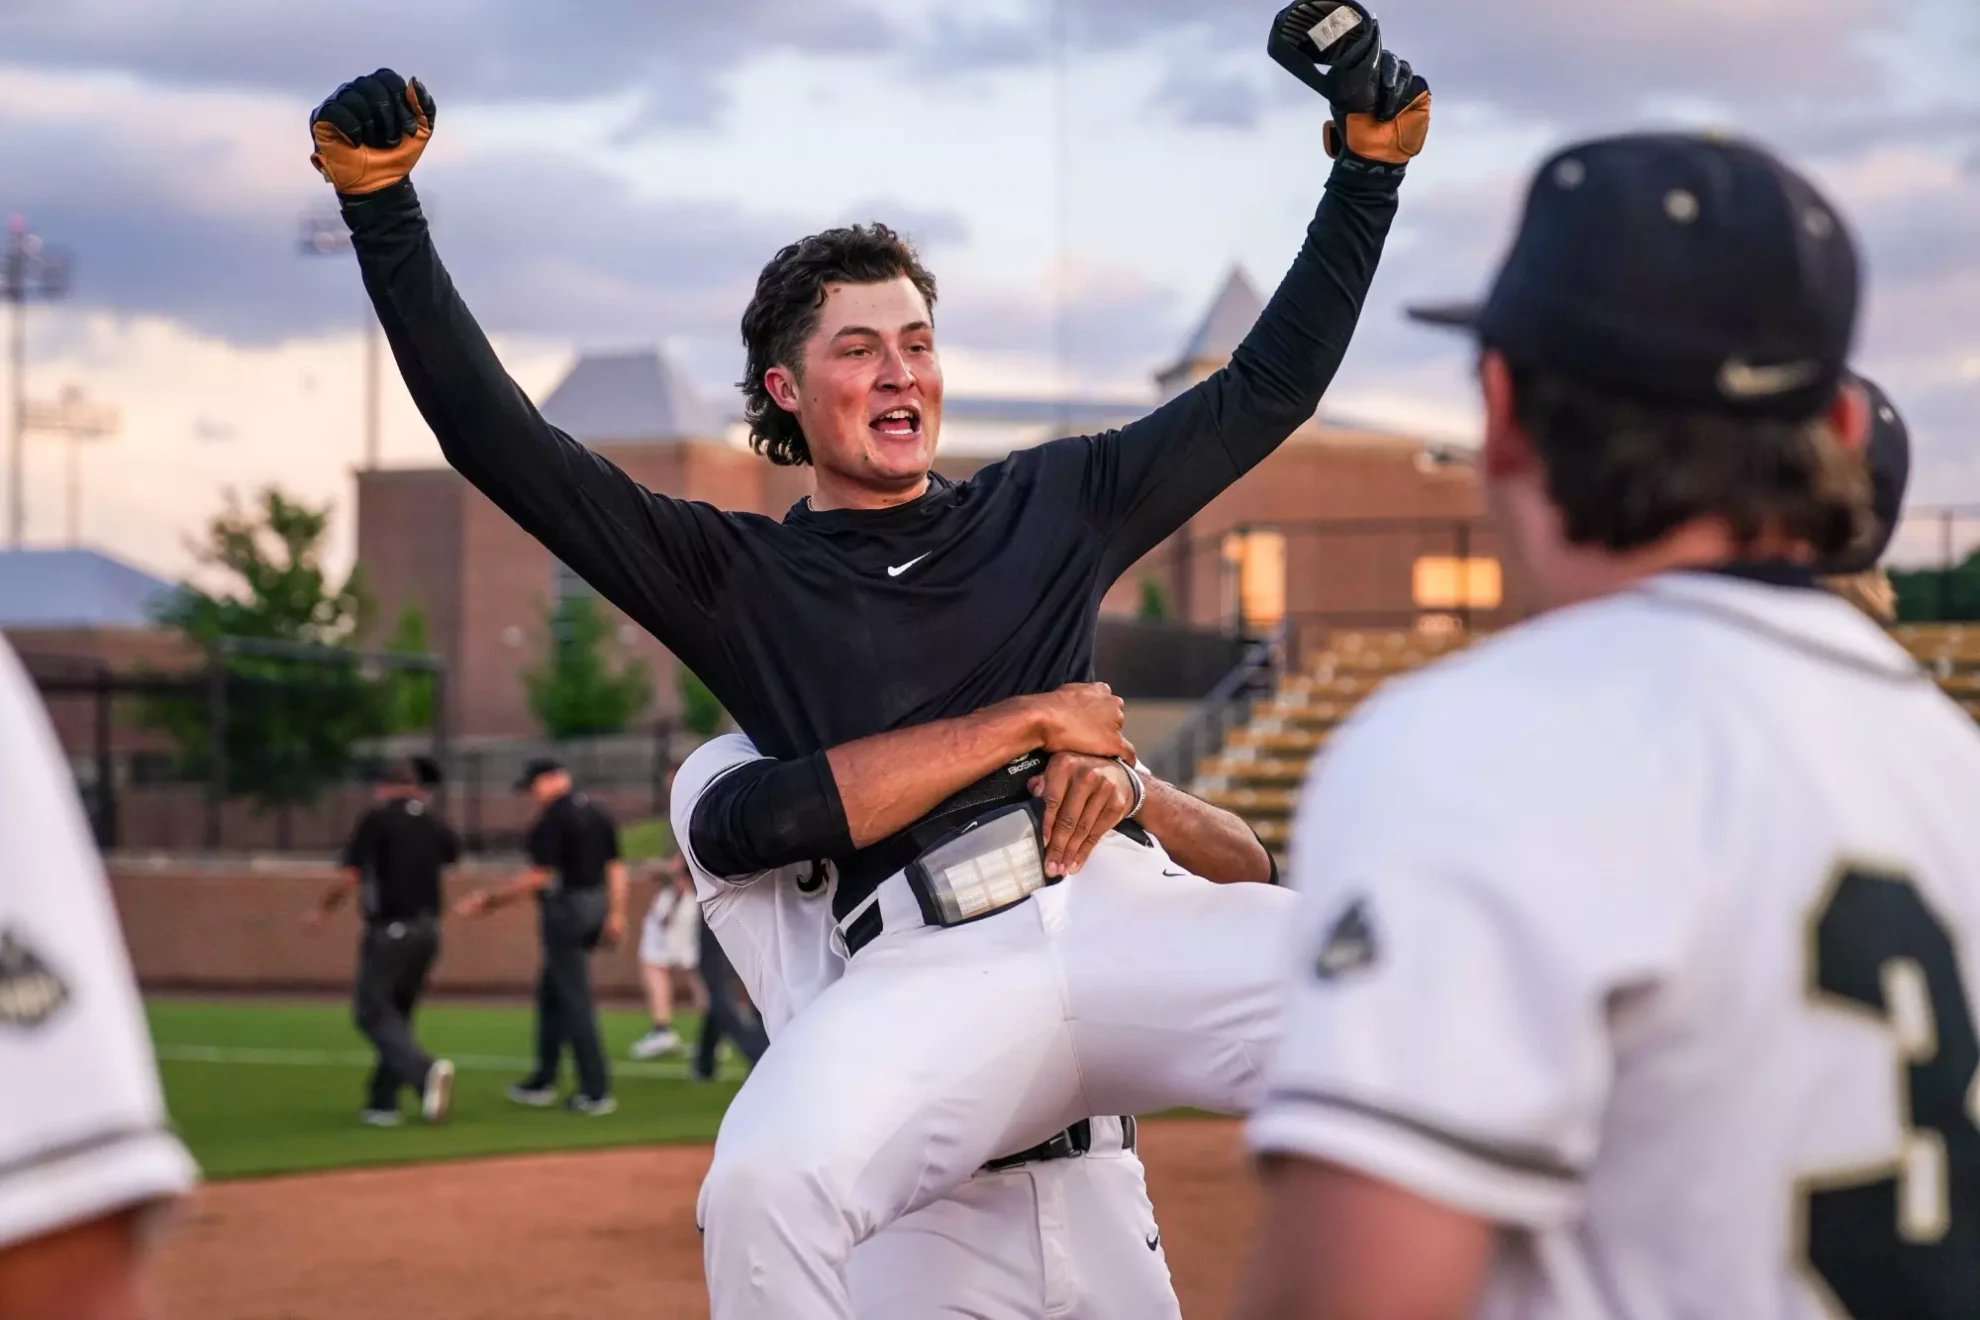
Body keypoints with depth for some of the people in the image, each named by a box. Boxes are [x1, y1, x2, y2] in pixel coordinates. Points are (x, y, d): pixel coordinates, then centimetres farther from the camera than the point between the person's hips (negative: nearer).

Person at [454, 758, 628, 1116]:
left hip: (566, 909, -9)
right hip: (596, 905, 9)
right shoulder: (596, 812, 12)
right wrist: (616, 913, 9)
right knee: (551, 990, 18)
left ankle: (596, 1092, -6)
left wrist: (492, 899, -10)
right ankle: (543, 1083, 23)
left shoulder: (553, 817, -15)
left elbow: (539, 875, -18)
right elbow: (616, 866, 10)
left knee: (574, 998, -5)